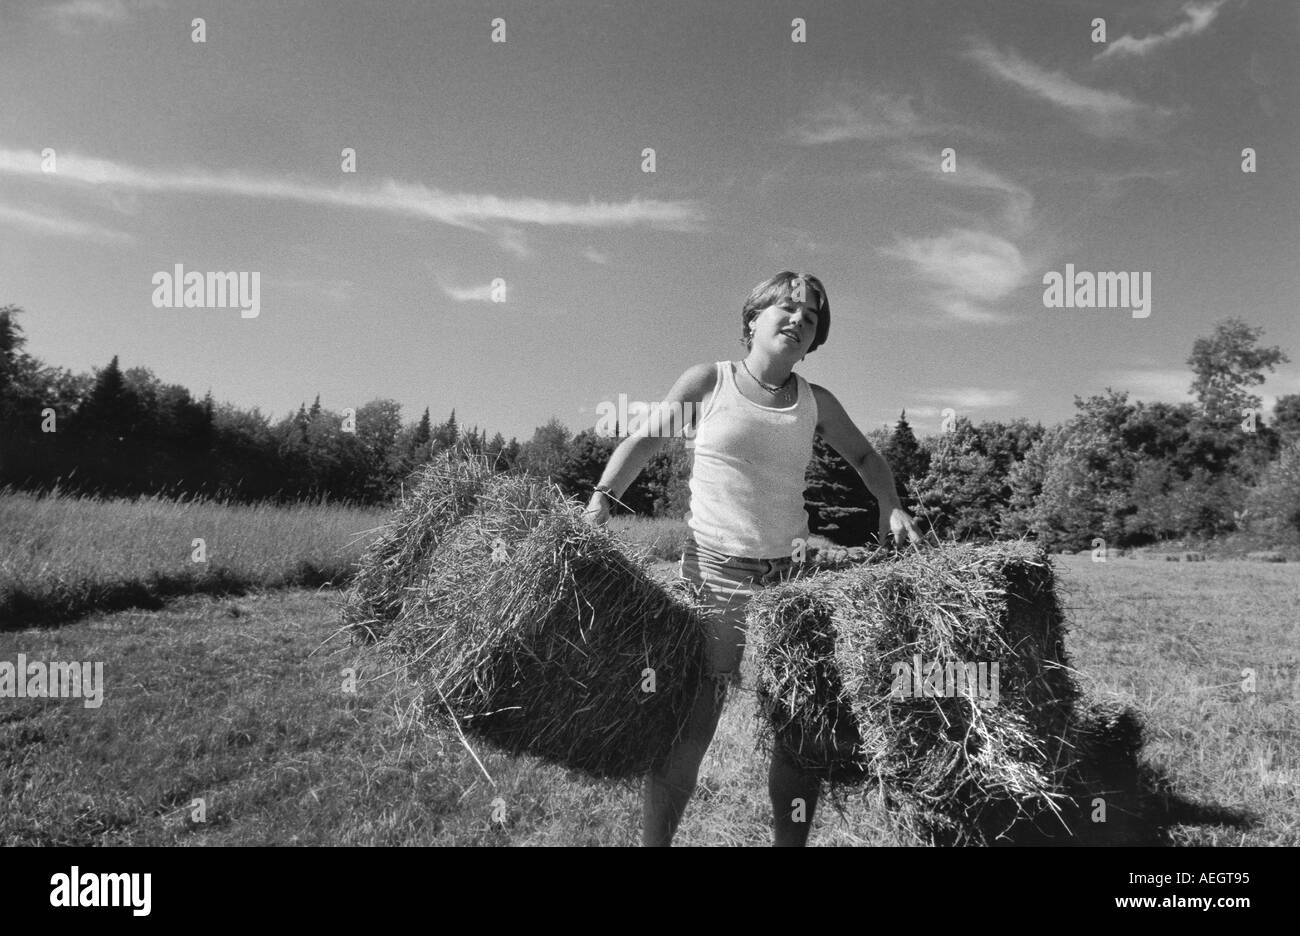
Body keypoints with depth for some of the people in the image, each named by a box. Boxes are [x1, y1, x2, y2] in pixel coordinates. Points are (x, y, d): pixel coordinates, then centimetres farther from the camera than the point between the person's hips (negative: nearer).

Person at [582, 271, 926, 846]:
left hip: (790, 576, 4)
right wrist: (602, 496, -9)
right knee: (688, 725, -6)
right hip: (712, 571, -4)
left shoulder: (816, 404, 9)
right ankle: (652, 841, 12)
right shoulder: (708, 383, 1)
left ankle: (790, 842, 24)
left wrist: (891, 508, 7)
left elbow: (865, 458, 24)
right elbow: (643, 441, 5)